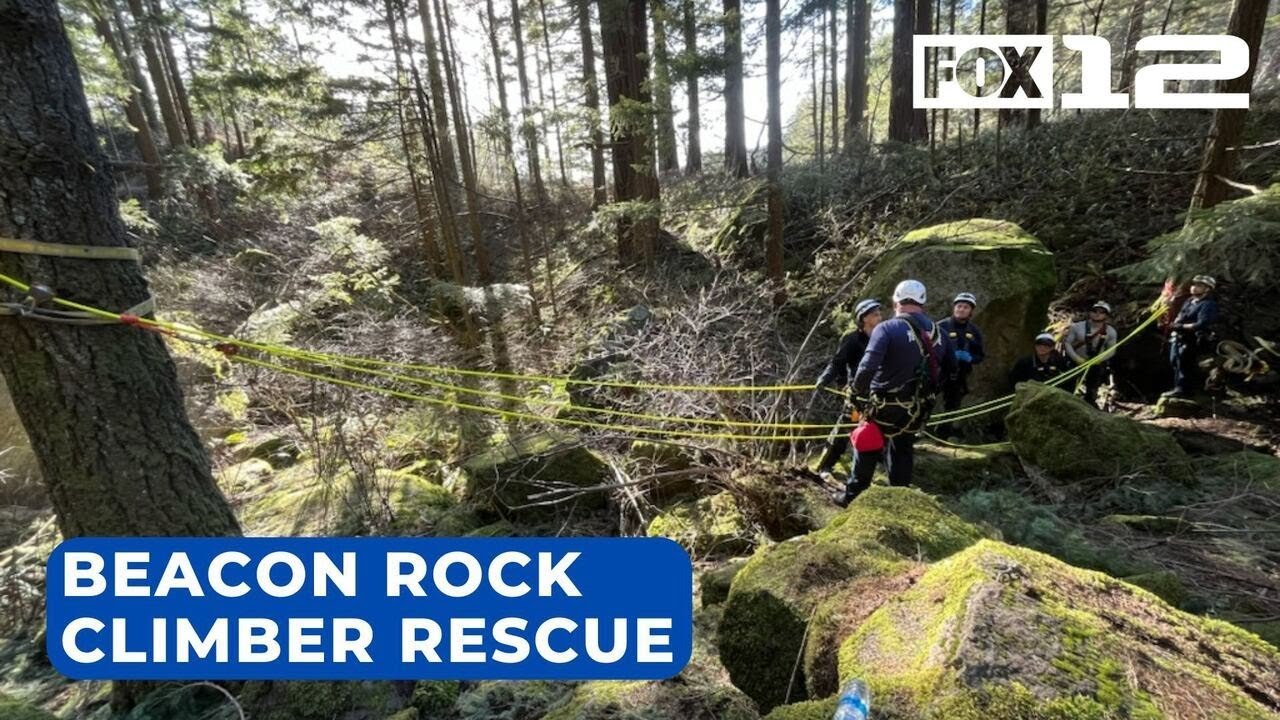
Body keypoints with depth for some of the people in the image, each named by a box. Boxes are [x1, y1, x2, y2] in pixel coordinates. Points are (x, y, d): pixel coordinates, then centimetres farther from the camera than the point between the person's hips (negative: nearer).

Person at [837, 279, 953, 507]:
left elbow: (868, 366, -27)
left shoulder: (886, 329, -17)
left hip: (885, 406, -5)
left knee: (867, 449, 13)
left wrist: (857, 391, -12)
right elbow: (950, 366, 14)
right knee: (903, 450, 22)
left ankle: (853, 496, 23)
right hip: (917, 410, 5)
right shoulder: (938, 333, 3)